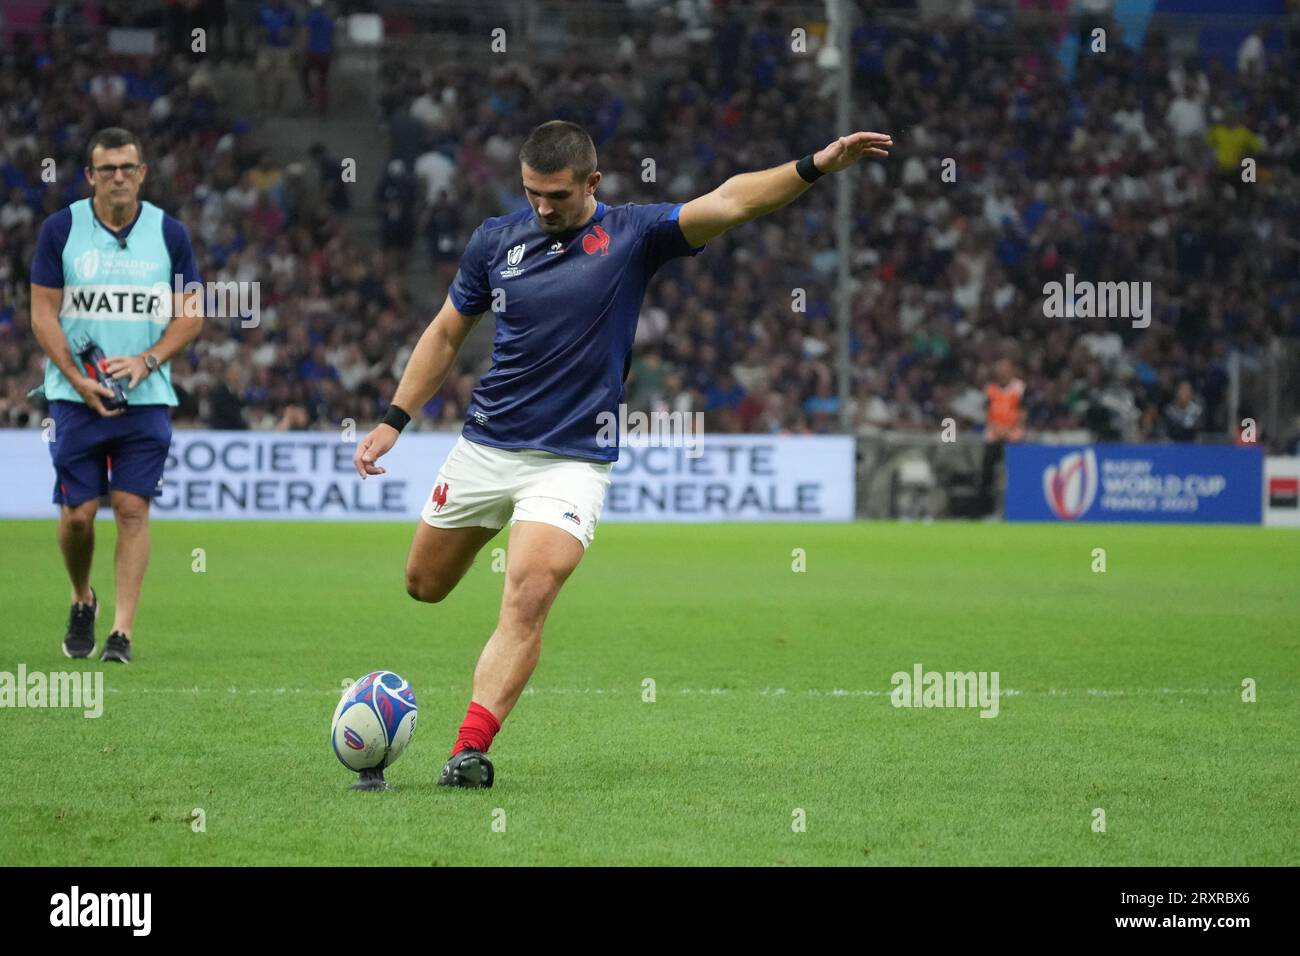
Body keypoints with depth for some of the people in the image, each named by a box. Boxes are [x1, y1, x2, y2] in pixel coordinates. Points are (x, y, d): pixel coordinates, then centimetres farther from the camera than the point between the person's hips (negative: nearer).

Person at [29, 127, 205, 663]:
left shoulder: (169, 233, 3)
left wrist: (145, 361, -11)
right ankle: (82, 601, 26)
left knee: (132, 509, -7)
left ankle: (122, 632, -4)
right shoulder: (60, 229, 0)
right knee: (77, 513, -3)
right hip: (75, 396, 0)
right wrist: (78, 379, -11)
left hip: (146, 398, 0)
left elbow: (191, 315, 6)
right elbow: (43, 314, 0)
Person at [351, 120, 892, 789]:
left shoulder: (631, 234, -6)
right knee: (424, 585, 16)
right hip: (483, 449, 4)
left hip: (573, 459, -4)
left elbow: (726, 204, -19)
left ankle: (471, 751, -19)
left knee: (527, 600, -20)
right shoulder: (495, 241, 2)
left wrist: (815, 166, -33)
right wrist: (393, 420, 9)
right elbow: (446, 333, 13)